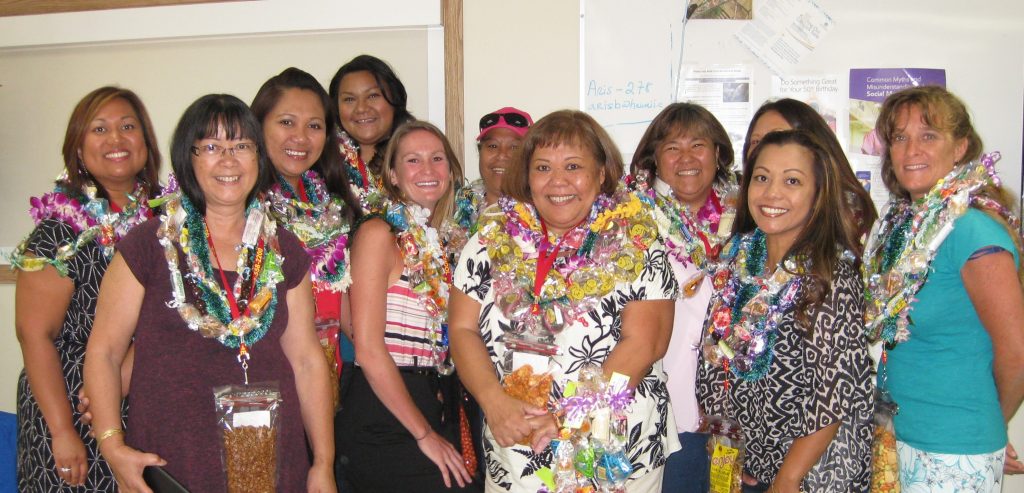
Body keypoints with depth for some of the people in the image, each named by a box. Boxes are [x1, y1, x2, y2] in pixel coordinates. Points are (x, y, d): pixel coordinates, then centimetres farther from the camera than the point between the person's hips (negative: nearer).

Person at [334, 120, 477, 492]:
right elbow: (368, 350, -13)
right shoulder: (378, 234, -7)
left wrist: (440, 431, 6)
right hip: (384, 423, -6)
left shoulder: (443, 242, 12)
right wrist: (424, 433, -10)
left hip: (440, 411, 6)